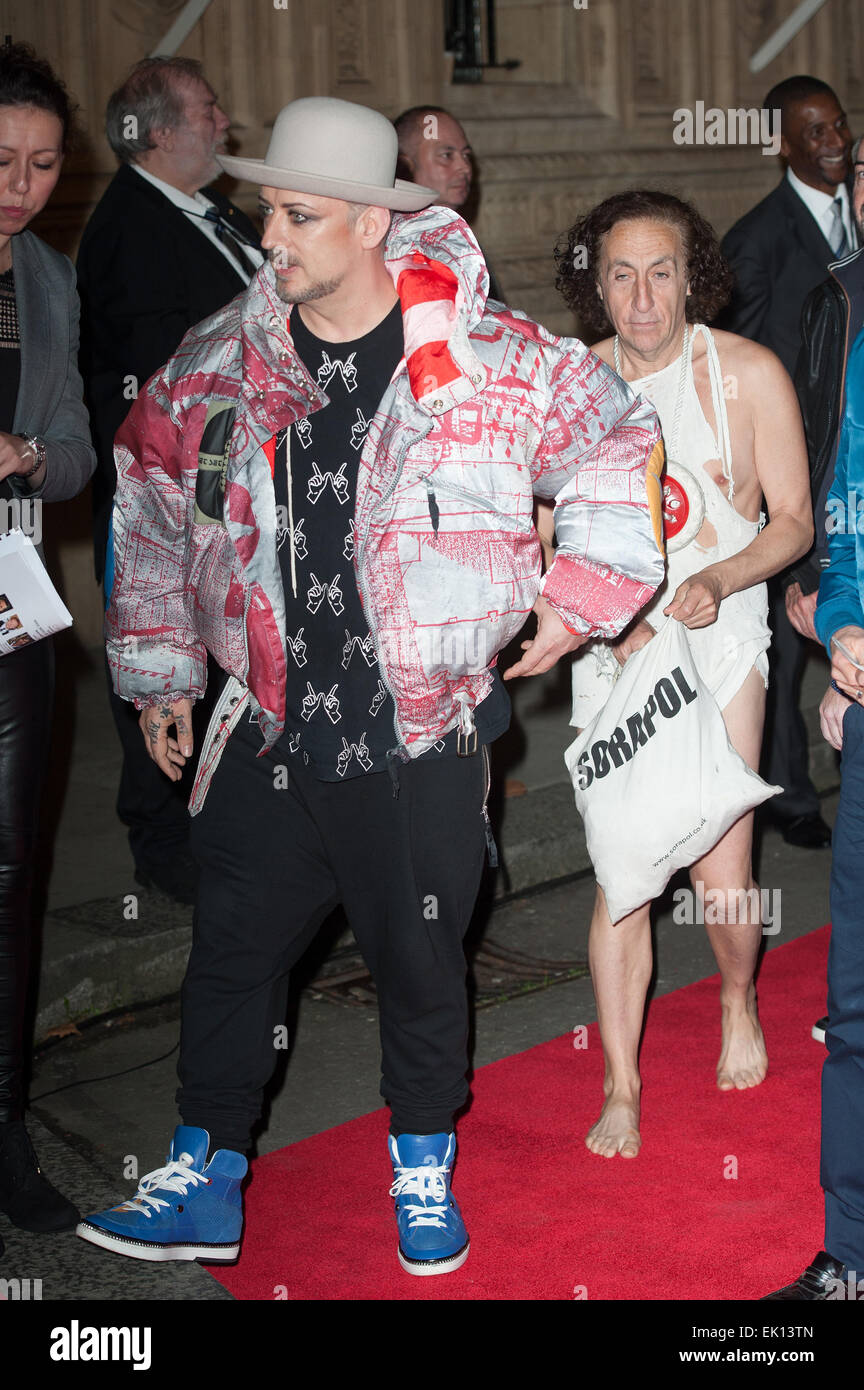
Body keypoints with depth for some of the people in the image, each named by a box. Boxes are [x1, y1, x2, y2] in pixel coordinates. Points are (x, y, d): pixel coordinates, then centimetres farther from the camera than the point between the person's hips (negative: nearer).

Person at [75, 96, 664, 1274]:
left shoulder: (489, 360, -10)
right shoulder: (216, 366, 0)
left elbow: (618, 439, 4)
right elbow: (152, 507, 12)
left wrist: (586, 591, 1)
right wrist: (159, 671, 11)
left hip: (424, 739, -2)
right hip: (271, 735, 3)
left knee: (421, 959, 13)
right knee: (231, 953, 10)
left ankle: (423, 1172, 36)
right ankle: (204, 1182, 28)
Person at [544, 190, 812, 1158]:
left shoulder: (748, 374, -5)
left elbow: (793, 522, -1)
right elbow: (547, 534, 7)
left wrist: (717, 579, -19)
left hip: (718, 638, -1)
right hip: (611, 646, 1)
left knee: (721, 875, -5)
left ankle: (738, 1002, 30)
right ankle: (621, 1089, 13)